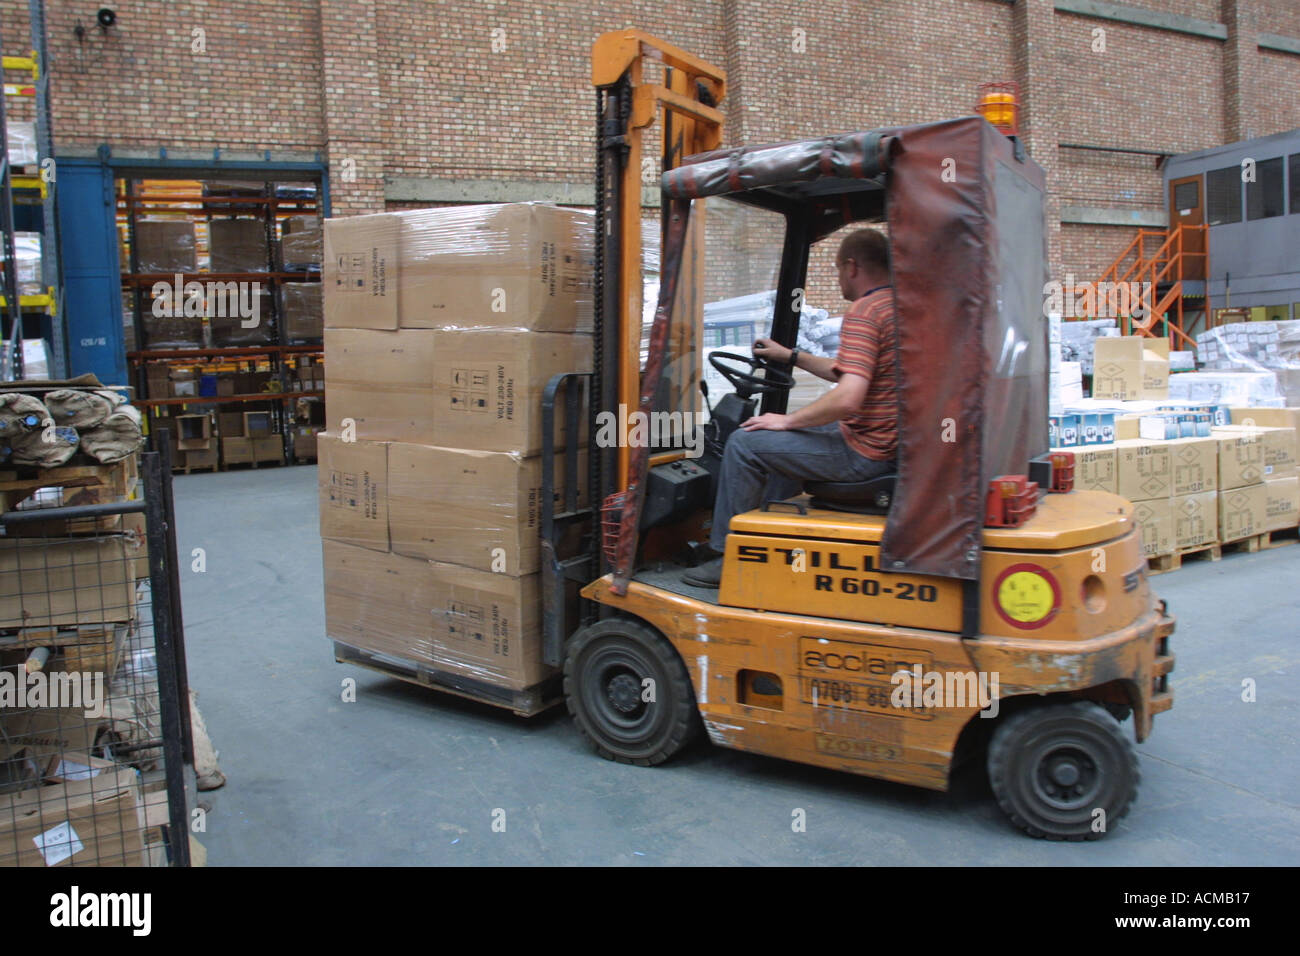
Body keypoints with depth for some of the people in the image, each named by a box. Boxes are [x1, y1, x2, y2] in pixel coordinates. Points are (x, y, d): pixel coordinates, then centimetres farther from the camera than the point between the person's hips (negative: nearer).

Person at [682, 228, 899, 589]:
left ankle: (728, 557, 6)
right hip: (889, 441, 10)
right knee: (783, 439, 29)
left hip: (864, 451, -10)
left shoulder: (864, 311, -18)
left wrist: (787, 420, -15)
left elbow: (847, 398, -29)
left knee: (745, 443, -4)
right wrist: (790, 355, 27)